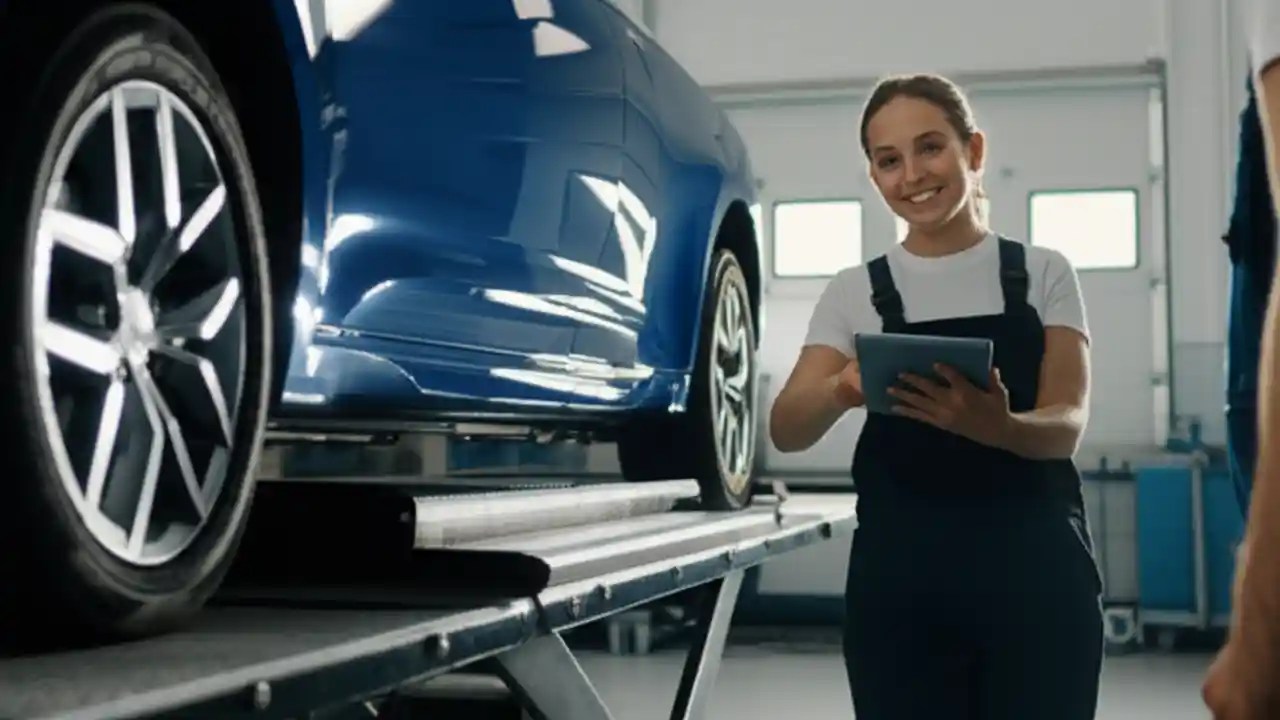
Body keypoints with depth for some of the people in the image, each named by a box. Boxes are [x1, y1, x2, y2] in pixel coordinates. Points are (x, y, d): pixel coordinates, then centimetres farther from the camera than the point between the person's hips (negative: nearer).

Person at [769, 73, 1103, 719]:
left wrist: (998, 427, -30)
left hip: (1036, 576, 0)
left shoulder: (1043, 274, 6)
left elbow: (1067, 424, -6)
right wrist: (842, 391, -29)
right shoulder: (856, 292, 7)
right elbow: (786, 430, -6)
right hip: (900, 583, 1)